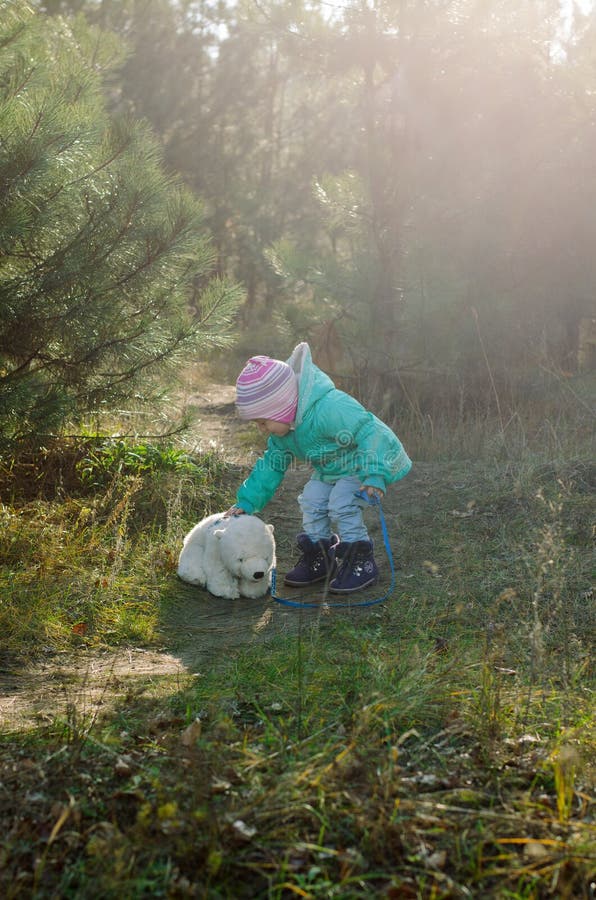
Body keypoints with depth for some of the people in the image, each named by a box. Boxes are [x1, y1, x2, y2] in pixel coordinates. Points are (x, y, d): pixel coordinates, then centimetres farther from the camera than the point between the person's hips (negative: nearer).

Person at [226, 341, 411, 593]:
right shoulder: (283, 432, -6)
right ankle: (319, 558, 13)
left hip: (365, 466, -8)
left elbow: (371, 433, -39)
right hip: (330, 470, 8)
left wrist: (375, 475, -45)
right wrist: (247, 502, 0)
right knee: (311, 502, -6)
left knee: (342, 503, -24)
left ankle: (361, 563, -9)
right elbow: (271, 466, 5)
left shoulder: (330, 408, -38)